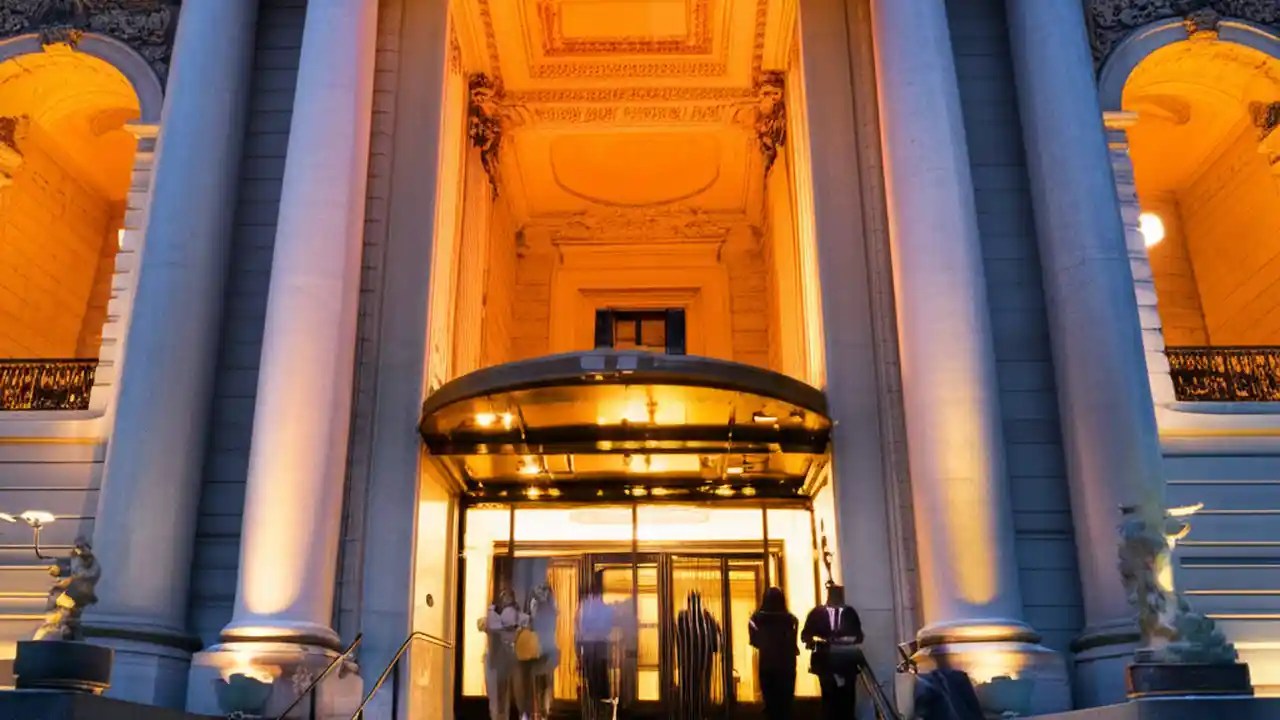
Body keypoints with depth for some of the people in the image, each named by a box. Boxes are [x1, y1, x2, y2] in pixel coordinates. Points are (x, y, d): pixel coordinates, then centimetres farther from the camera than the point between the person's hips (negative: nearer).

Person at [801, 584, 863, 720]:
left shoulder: (850, 613, 9)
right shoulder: (816, 613, 5)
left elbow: (858, 636, 5)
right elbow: (805, 635, 2)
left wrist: (846, 639, -15)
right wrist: (818, 640, -18)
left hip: (847, 662, 1)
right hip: (825, 663, -1)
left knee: (847, 698, 0)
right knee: (829, 698, -2)